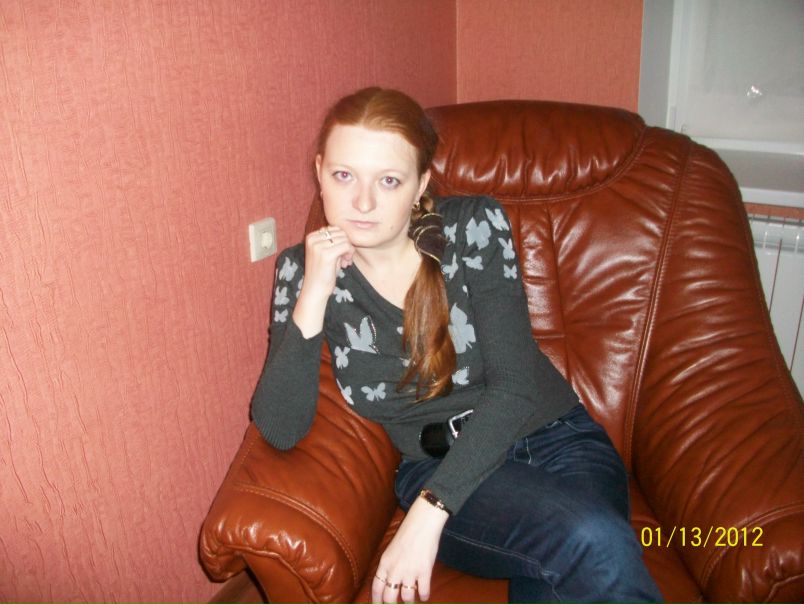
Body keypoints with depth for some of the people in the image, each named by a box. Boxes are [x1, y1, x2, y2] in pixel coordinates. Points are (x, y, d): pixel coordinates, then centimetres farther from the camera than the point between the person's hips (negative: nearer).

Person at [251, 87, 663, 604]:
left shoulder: (474, 227, -7)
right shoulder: (302, 268, -2)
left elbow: (514, 385, -13)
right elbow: (280, 430, -9)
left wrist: (427, 513, -21)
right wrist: (312, 298, -21)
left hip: (556, 440, 1)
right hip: (435, 467, 0)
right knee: (594, 542, -30)